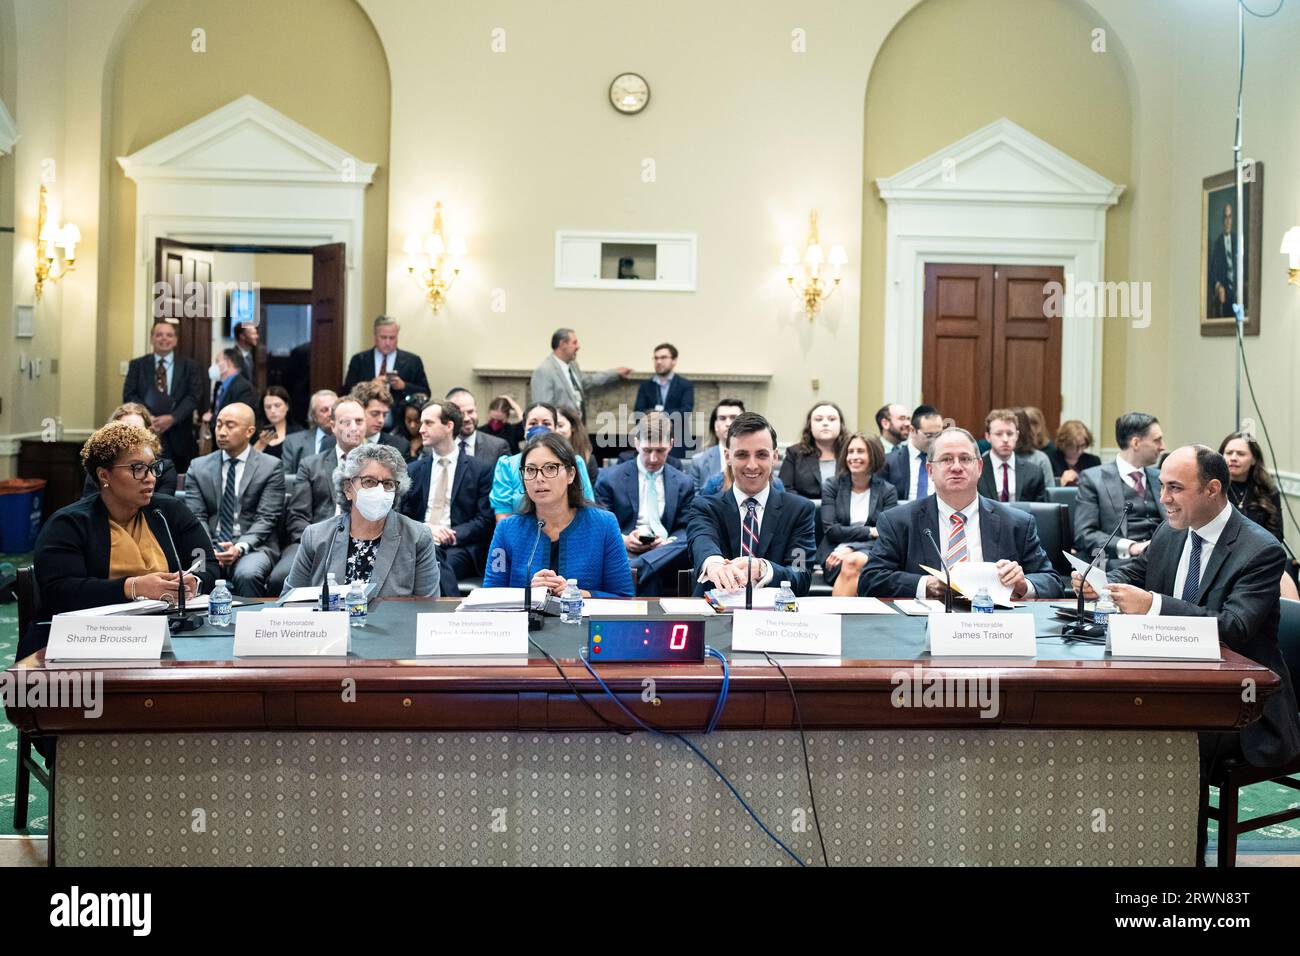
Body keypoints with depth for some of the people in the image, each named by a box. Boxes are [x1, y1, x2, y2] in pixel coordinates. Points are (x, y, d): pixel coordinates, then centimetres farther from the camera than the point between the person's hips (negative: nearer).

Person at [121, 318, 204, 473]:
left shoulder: (190, 366, 9)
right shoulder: (137, 365, 11)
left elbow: (194, 396, -2)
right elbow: (129, 395, 2)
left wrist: (172, 418, -17)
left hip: (179, 438, 0)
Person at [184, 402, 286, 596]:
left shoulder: (270, 467, 4)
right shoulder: (199, 467, 13)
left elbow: (266, 519, -3)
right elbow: (196, 517, 6)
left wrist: (240, 547, -19)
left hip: (253, 546, -2)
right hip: (209, 545, 2)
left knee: (247, 574, -34)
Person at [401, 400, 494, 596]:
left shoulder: (480, 470, 8)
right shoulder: (413, 470, 18)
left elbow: (485, 520, 2)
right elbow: (403, 515, 13)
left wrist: (454, 535, -14)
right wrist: (425, 529, -9)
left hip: (460, 546, -2)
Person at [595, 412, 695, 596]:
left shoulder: (684, 484, 16)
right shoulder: (609, 478, 9)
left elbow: (685, 529, 15)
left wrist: (669, 542, -10)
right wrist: (623, 540, -14)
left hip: (666, 555, 4)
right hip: (625, 552, -4)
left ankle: (631, 571, -50)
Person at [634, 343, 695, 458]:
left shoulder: (686, 385, 7)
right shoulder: (645, 386, 13)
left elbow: (686, 412, -7)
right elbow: (637, 414, 2)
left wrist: (660, 414, -17)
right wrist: (652, 413, -19)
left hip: (677, 446, -2)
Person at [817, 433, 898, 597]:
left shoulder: (888, 491, 11)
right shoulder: (832, 486, 12)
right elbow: (831, 530, 2)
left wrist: (849, 548, -16)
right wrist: (870, 531, -5)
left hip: (872, 554, 0)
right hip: (835, 552, 0)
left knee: (853, 562, -36)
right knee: (849, 566, -36)